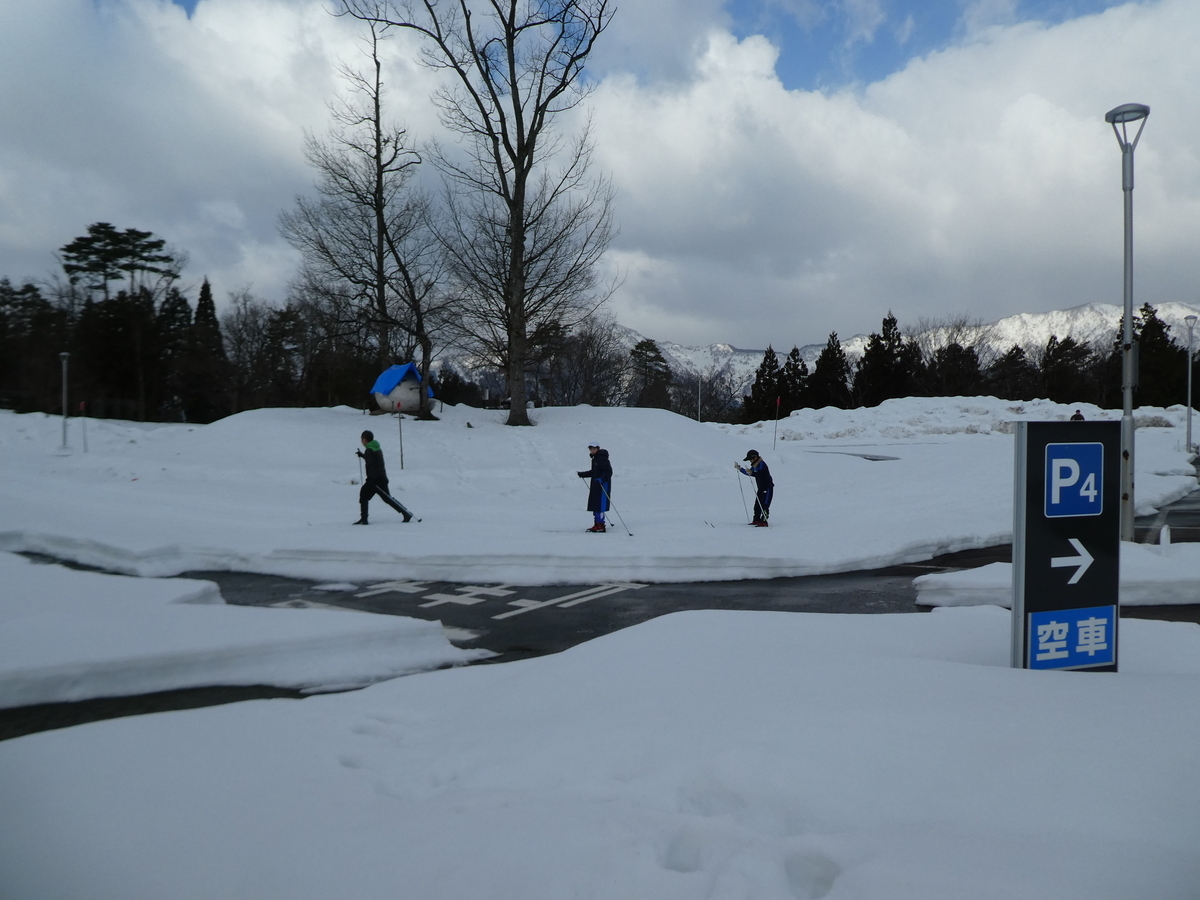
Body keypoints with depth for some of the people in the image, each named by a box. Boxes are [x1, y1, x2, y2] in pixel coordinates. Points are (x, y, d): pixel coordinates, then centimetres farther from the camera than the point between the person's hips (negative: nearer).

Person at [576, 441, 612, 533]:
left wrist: (602, 479, -34)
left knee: (600, 505, -10)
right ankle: (596, 525, 14)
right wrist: (581, 474, 28)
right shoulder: (595, 458, 16)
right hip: (595, 485, 10)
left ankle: (601, 526, -7)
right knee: (594, 505, 9)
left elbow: (608, 471, -21)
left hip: (603, 484, -10)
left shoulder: (602, 458, -14)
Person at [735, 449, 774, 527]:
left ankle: (763, 522, -16)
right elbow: (748, 472, 22)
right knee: (757, 505, 11)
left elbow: (760, 474, -35)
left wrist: (751, 473, -49)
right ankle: (756, 520, 18)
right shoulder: (755, 466, 11)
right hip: (761, 488, 10)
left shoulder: (762, 464, -18)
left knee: (764, 506, -14)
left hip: (767, 488, -10)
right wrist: (739, 468, 14)